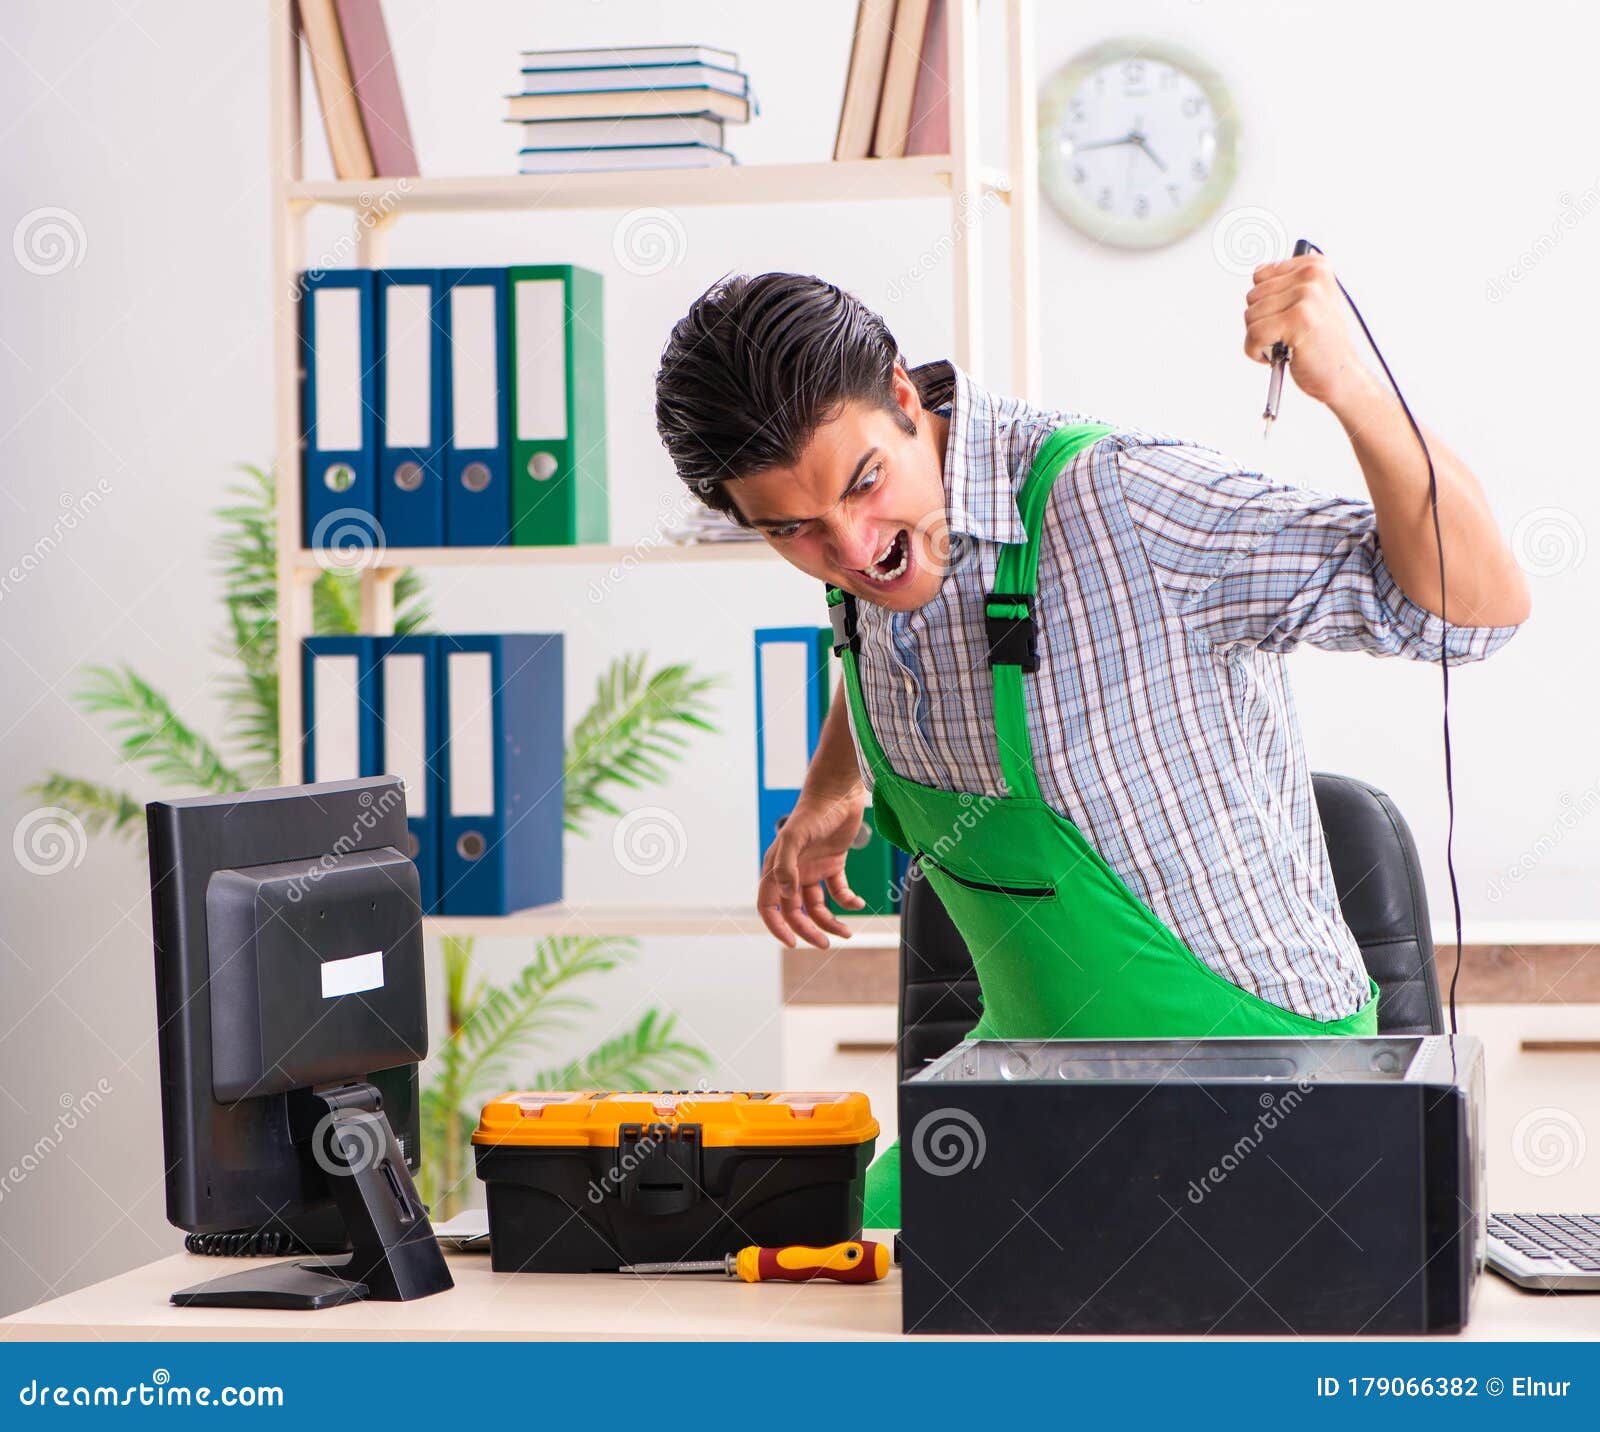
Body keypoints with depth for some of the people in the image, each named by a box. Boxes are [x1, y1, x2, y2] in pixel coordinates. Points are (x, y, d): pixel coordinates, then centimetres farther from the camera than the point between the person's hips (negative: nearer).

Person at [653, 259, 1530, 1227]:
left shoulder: (1110, 501, -28)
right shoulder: (868, 521, -5)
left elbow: (1476, 607, -31)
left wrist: (1350, 386, -43)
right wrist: (833, 784, 23)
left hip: (1255, 1053, -7)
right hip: (1034, 1044, 7)